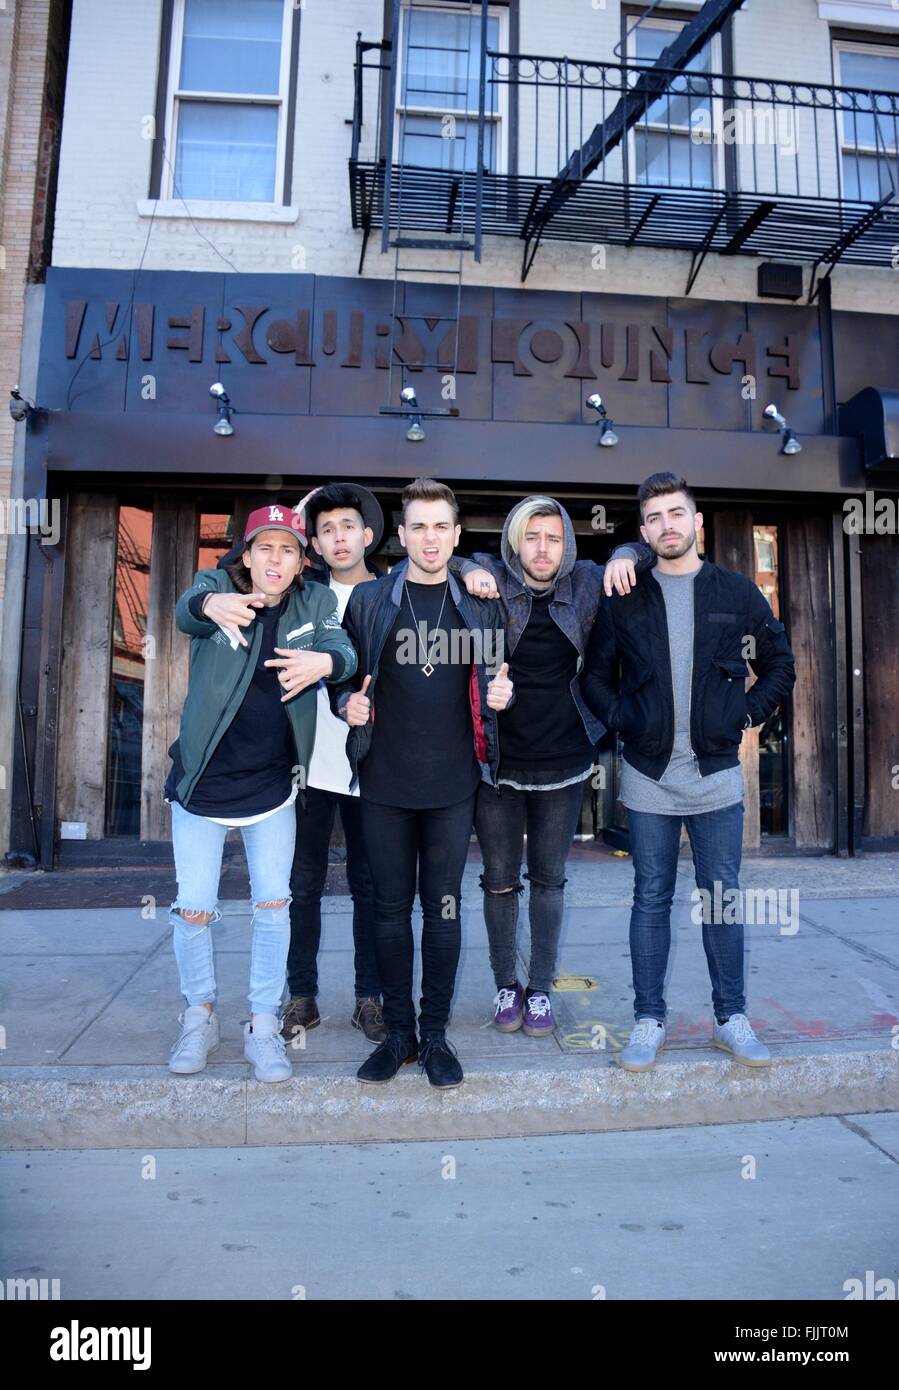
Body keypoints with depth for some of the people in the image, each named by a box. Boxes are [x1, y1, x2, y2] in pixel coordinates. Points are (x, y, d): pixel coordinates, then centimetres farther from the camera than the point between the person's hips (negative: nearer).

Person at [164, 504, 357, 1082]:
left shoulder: (316, 601, -3)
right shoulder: (218, 585, -8)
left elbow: (346, 652, -20)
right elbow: (186, 611, -31)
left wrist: (324, 661, -46)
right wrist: (210, 605, -56)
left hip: (273, 784, 1)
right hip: (203, 781, -1)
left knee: (274, 903, 4)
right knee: (194, 908, 5)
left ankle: (264, 1025, 21)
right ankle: (201, 1016, 29)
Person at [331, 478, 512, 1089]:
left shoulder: (481, 605, 7)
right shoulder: (368, 600, 5)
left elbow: (499, 683, 14)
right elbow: (345, 678, 10)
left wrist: (502, 695, -8)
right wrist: (349, 704, -11)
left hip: (452, 784, 0)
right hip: (385, 783, 0)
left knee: (444, 909, 6)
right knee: (391, 908, 8)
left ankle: (435, 1032, 21)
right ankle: (398, 1031, 23)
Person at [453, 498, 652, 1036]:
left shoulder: (586, 582, 1)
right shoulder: (491, 579, -5)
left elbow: (651, 551, 16)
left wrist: (627, 556, -6)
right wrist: (466, 569, -17)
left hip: (563, 761, 1)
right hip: (497, 763, -1)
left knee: (549, 881, 11)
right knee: (500, 880, 9)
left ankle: (540, 988, 27)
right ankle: (506, 985, 28)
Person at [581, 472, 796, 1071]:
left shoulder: (738, 593, 4)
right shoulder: (624, 599, 4)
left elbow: (780, 666, 11)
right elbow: (596, 675, 10)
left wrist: (746, 714, 0)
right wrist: (621, 719, -4)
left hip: (716, 774, 0)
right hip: (648, 776, 0)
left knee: (723, 897, 8)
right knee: (652, 899, 7)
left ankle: (732, 1018, 23)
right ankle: (649, 1022, 18)